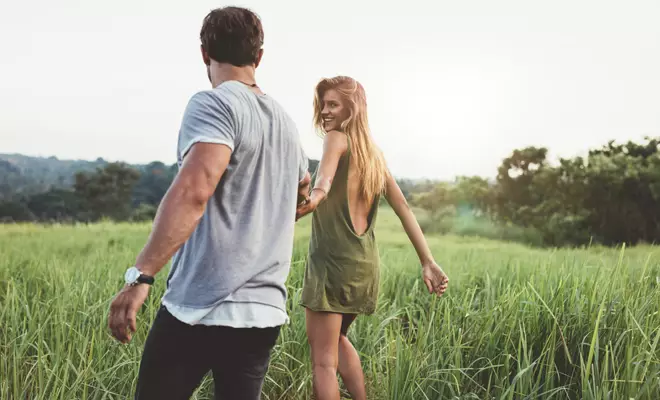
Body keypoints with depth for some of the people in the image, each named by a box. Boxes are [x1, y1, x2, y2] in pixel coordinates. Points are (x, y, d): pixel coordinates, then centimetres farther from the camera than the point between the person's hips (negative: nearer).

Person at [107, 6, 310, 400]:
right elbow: (302, 190, 33)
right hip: (266, 311, 7)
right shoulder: (285, 120, 15)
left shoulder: (214, 105, -9)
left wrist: (140, 275, -26)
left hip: (200, 307, -7)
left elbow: (193, 191, -25)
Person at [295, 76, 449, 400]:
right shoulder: (374, 153, 16)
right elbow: (404, 209, 12)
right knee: (336, 339, 29)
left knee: (323, 359, -1)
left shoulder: (336, 138, -5)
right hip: (366, 264, 8)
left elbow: (326, 178, -31)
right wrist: (428, 262, 11)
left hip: (333, 261, -8)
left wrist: (316, 194, -52)